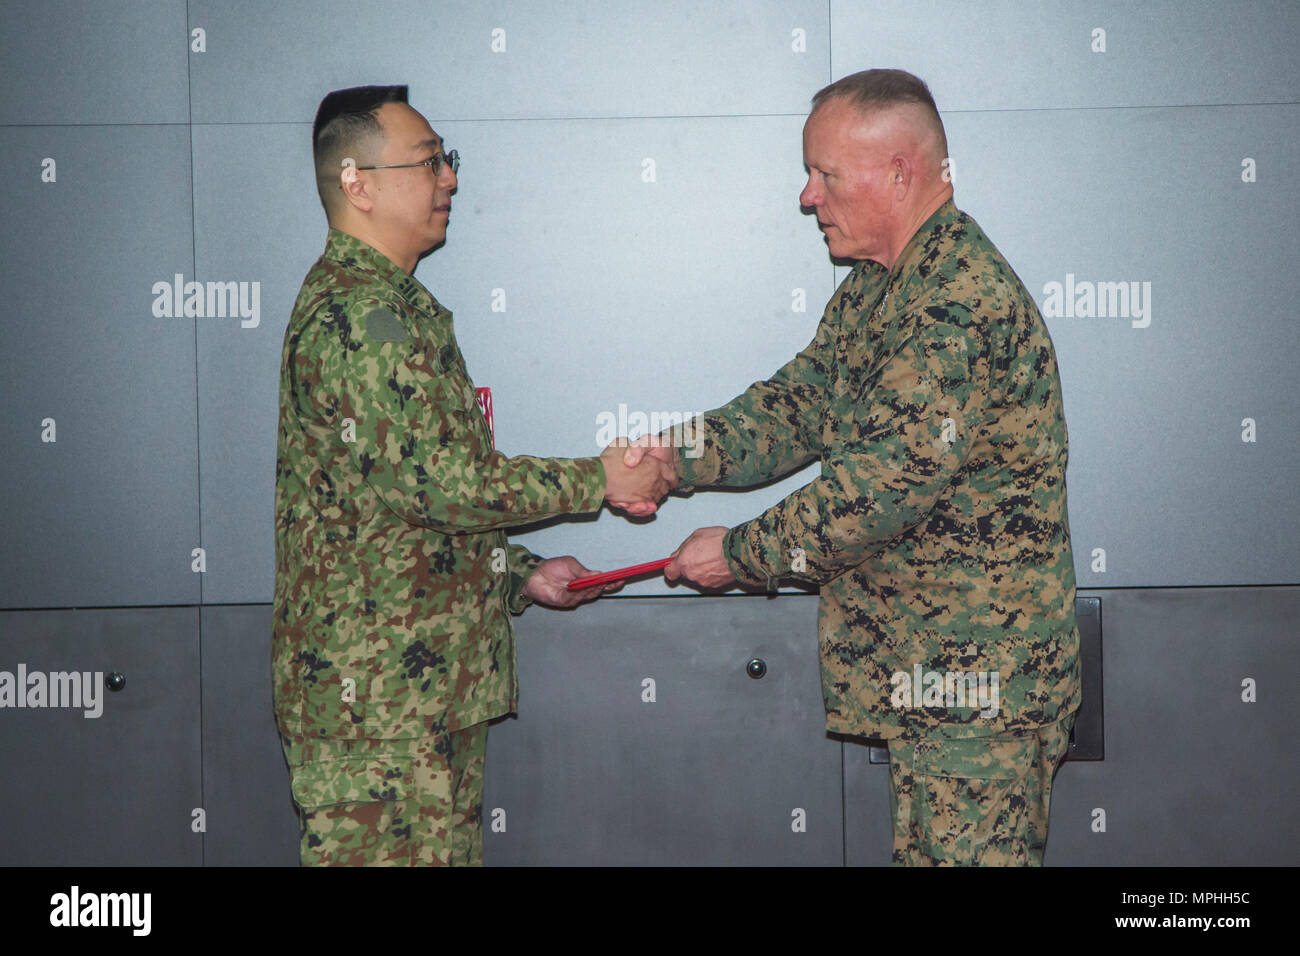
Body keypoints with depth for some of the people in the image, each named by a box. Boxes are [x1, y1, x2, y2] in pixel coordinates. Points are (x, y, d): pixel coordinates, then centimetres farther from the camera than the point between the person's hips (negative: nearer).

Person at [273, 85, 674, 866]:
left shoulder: (392, 303, 19)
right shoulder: (360, 312, -16)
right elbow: (447, 483, -22)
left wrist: (521, 576, 14)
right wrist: (599, 480, -11)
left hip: (432, 690, 10)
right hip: (376, 691, -10)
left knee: (451, 846, 14)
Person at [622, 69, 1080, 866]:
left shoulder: (962, 300, -21)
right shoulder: (873, 290, 14)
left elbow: (883, 486, -24)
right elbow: (798, 406, 14)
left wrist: (740, 555, -13)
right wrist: (678, 456, -4)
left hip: (981, 674, -10)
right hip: (922, 659, 10)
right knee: (923, 845, 16)